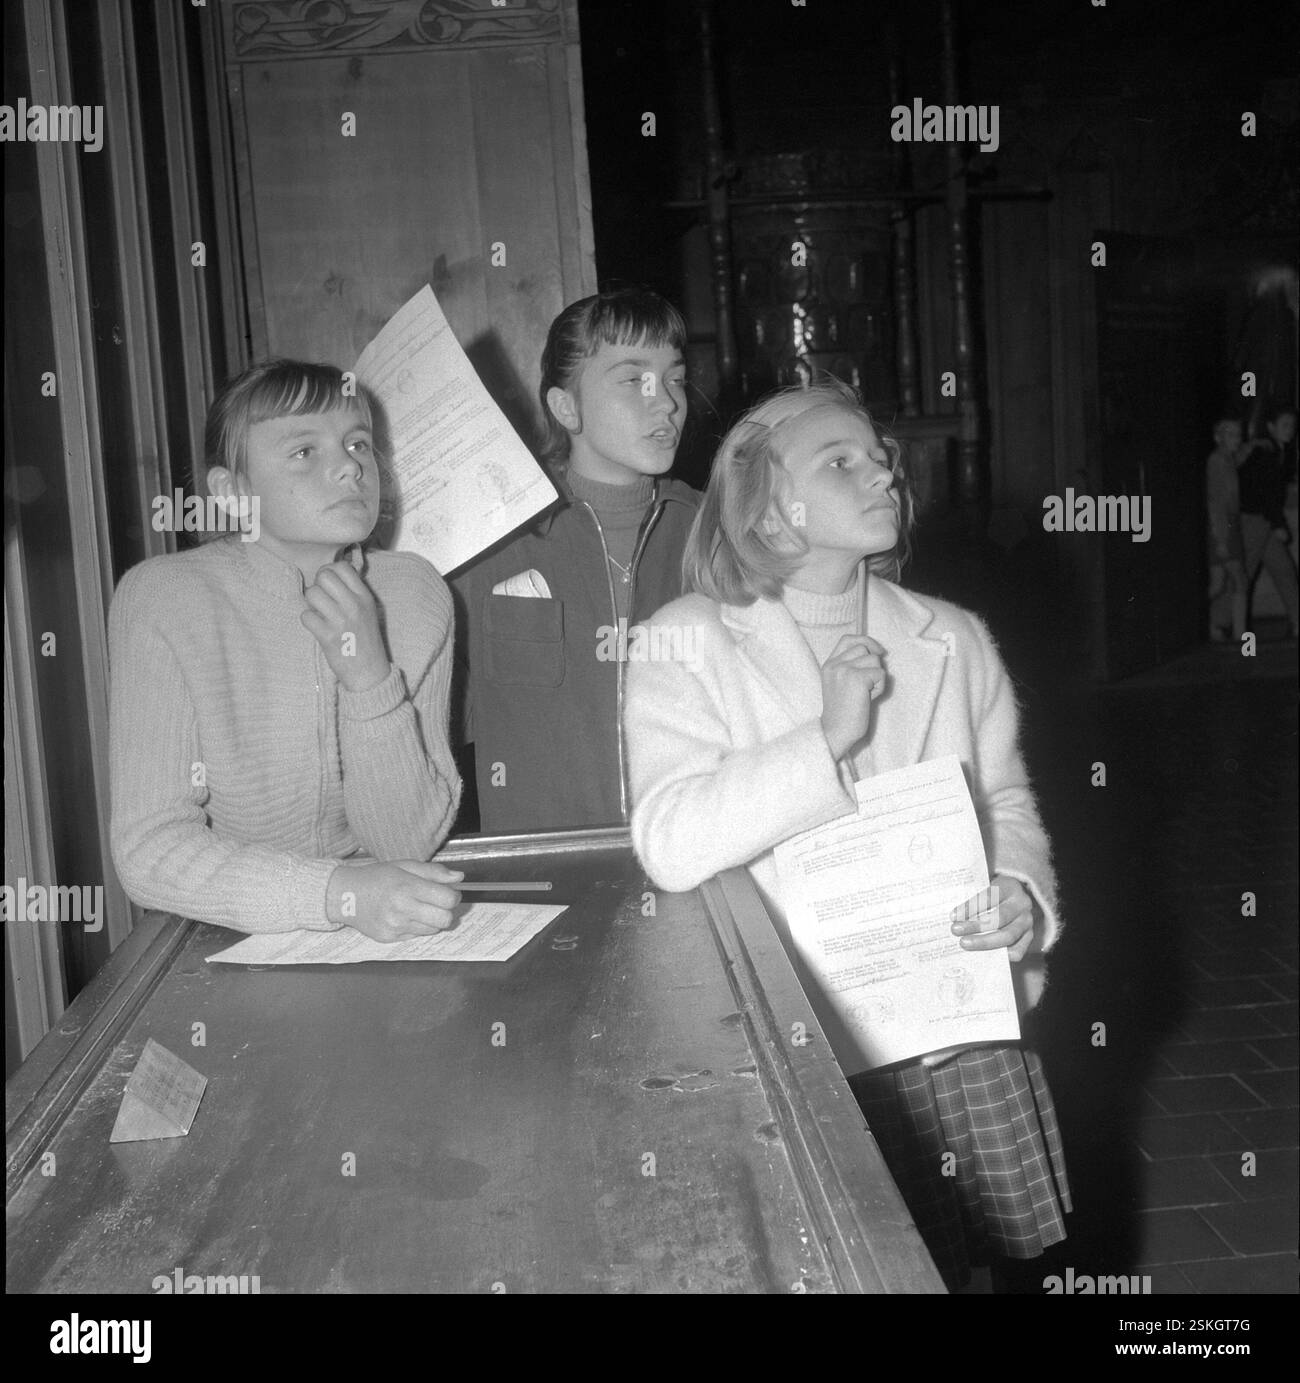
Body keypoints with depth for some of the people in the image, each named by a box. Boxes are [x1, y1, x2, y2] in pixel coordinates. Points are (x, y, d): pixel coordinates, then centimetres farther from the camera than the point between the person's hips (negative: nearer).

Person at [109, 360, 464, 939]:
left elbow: (410, 842, -7)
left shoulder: (414, 592, -3)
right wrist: (340, 892, -28)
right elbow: (148, 850, -15)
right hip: (220, 945, -1)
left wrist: (370, 675, -21)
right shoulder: (160, 601, -11)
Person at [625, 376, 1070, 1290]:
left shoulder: (955, 642, 7)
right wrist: (829, 736, -22)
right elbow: (669, 846, -19)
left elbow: (1005, 803, 13)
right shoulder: (686, 644, -7)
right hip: (802, 1051, -3)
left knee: (966, 1264, 11)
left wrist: (1023, 891, -8)